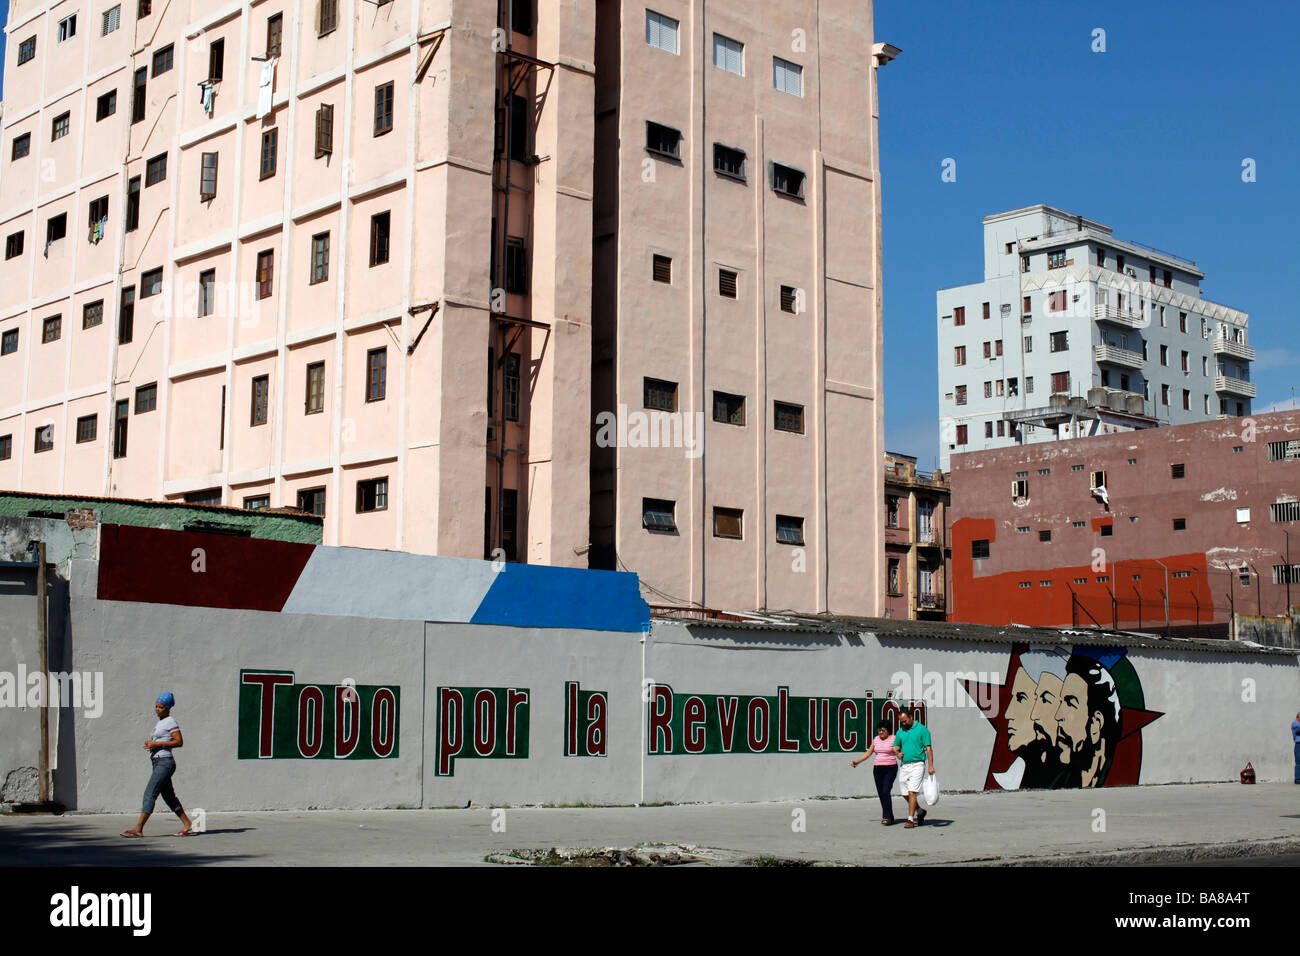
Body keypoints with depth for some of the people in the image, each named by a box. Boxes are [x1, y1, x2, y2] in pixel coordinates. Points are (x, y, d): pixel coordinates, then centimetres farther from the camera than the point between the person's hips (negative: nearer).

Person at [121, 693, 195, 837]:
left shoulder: (170, 721, -7)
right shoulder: (160, 722, 20)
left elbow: (179, 742, -14)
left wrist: (157, 744, -17)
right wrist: (150, 743, 6)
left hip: (165, 762, -10)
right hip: (157, 763, 10)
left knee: (149, 794, -12)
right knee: (168, 796, 10)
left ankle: (138, 829, -12)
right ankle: (188, 825, 13)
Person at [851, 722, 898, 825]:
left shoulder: (893, 739, -4)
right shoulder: (876, 739, 10)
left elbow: (898, 754, -7)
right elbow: (869, 753, 16)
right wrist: (857, 762, 10)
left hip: (890, 768, -5)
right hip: (878, 769, 5)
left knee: (886, 791, -17)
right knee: (880, 793, 4)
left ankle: (887, 817, -16)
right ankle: (889, 817, 13)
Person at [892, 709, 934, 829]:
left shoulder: (921, 729, -5)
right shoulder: (900, 731, 12)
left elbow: (928, 748, -7)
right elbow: (895, 747, 20)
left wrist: (931, 766, -14)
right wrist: (898, 753, -4)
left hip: (917, 764, -6)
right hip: (904, 765, 6)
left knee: (912, 792, -14)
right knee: (906, 794, 9)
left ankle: (910, 820, -13)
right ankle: (919, 811, 31)